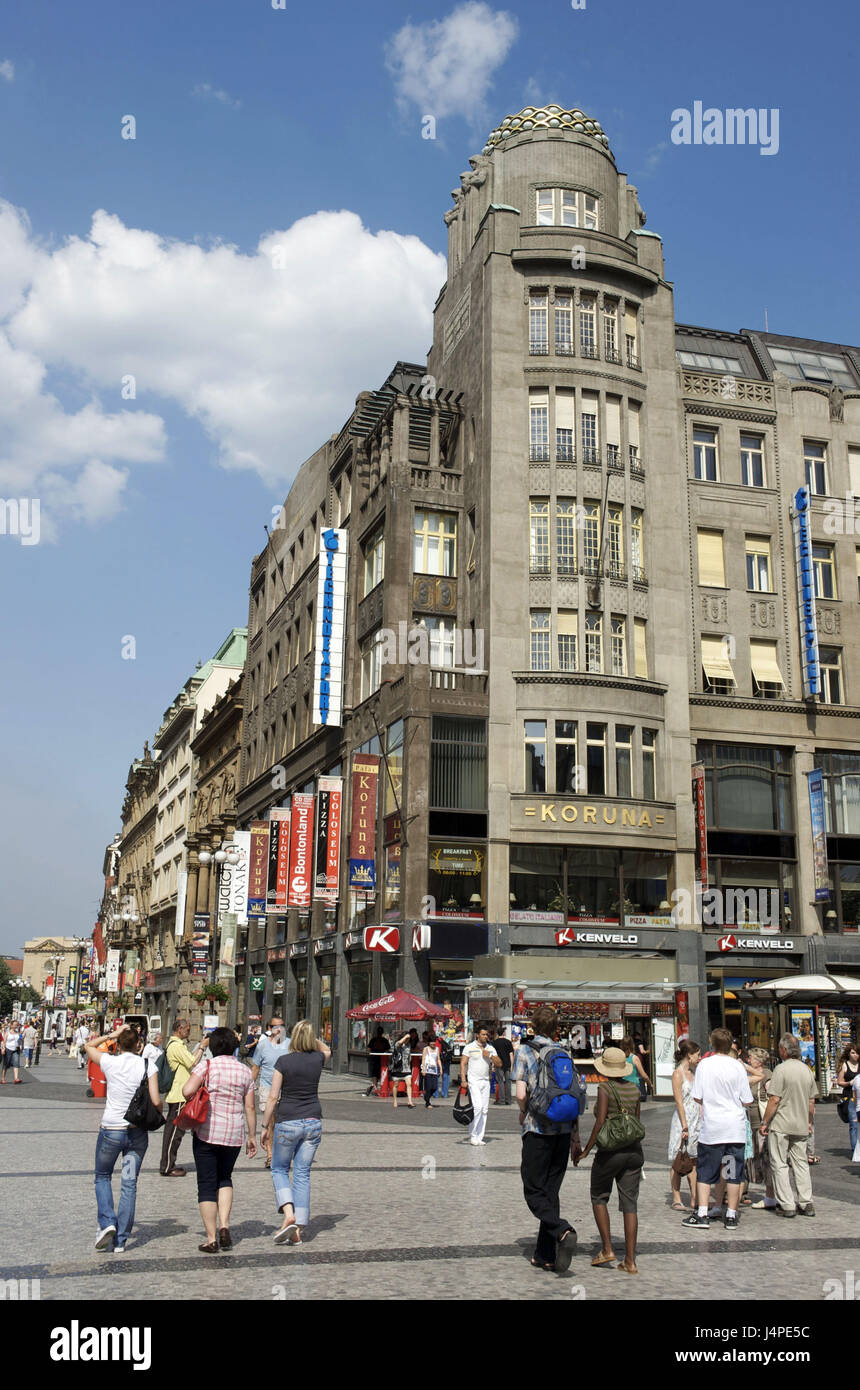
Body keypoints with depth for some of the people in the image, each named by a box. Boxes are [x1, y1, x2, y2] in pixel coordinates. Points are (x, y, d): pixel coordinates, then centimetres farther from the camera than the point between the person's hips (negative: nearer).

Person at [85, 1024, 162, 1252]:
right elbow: (156, 1102, -9)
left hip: (111, 1129, -1)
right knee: (129, 1183, 8)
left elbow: (89, 1045, 13)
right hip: (137, 1131, 1)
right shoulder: (147, 1067, -5)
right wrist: (156, 1113, 12)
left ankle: (107, 1223, -1)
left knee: (102, 1177, 19)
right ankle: (121, 1240, 8)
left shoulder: (110, 1062, -6)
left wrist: (112, 1035, 10)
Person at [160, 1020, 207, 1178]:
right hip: (179, 1095, -11)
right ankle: (167, 1168, 0)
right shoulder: (176, 1046, -18)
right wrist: (202, 1047, -9)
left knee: (173, 1130, 15)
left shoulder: (174, 1044, 15)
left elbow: (189, 1058, 19)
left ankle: (169, 1165, 22)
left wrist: (200, 1045, 13)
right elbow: (193, 1063, -19)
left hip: (176, 1095, 11)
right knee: (174, 1131, -5)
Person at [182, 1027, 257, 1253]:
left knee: (207, 1185, 5)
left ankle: (211, 1239, 6)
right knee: (225, 1179, 23)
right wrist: (252, 1136, 12)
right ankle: (224, 1225, 7)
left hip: (207, 1132, -3)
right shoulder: (245, 1071, 4)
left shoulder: (206, 1066, -7)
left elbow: (187, 1091, -19)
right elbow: (250, 1108, 5)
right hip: (234, 1134, 4)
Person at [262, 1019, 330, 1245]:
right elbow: (327, 1050, 28)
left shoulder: (283, 1062, -9)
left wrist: (265, 1125, 1)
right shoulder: (318, 1059, 1)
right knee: (303, 1173, 9)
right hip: (313, 1122, 3)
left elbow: (273, 1097, -7)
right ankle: (298, 1228, 5)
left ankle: (288, 1215, -7)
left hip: (288, 1122, -3)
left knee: (279, 1169, 14)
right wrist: (313, 1037, 13)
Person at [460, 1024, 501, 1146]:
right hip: (473, 1081, -5)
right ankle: (472, 1136, -5)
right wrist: (463, 1080, -14)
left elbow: (499, 1064, 9)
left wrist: (490, 1056, -7)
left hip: (485, 1081, 5)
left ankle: (479, 1137, 9)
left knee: (484, 1109, 3)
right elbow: (463, 1063, -5)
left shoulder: (490, 1049, 12)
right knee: (478, 1106, -16)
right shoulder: (469, 1047, -2)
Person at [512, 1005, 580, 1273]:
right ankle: (546, 1255, 15)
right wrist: (575, 1139, 14)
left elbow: (521, 1094, -13)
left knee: (534, 1192, 2)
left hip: (538, 1130, -5)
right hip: (563, 1130, 5)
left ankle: (563, 1231, -23)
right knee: (551, 1191, 13)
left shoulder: (524, 1051, -3)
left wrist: (524, 1115, 8)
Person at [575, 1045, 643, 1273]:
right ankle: (630, 1261, 6)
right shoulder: (634, 1088, 7)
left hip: (610, 1151, -5)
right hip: (634, 1150, 5)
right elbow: (637, 1122, 13)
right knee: (630, 1203, 6)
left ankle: (607, 1249, 10)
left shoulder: (605, 1088, -10)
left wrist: (586, 1150, -10)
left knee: (599, 1197, 14)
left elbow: (600, 1122, -17)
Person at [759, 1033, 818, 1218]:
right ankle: (806, 1204, 13)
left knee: (779, 1164, 1)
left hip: (781, 1126, -6)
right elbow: (812, 1101, 12)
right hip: (801, 1126, 6)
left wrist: (764, 1122, -8)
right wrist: (809, 1122, 24)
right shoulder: (807, 1070, 6)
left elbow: (774, 1100, -16)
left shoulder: (781, 1069, -14)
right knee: (800, 1163, 13)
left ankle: (786, 1205, 1)